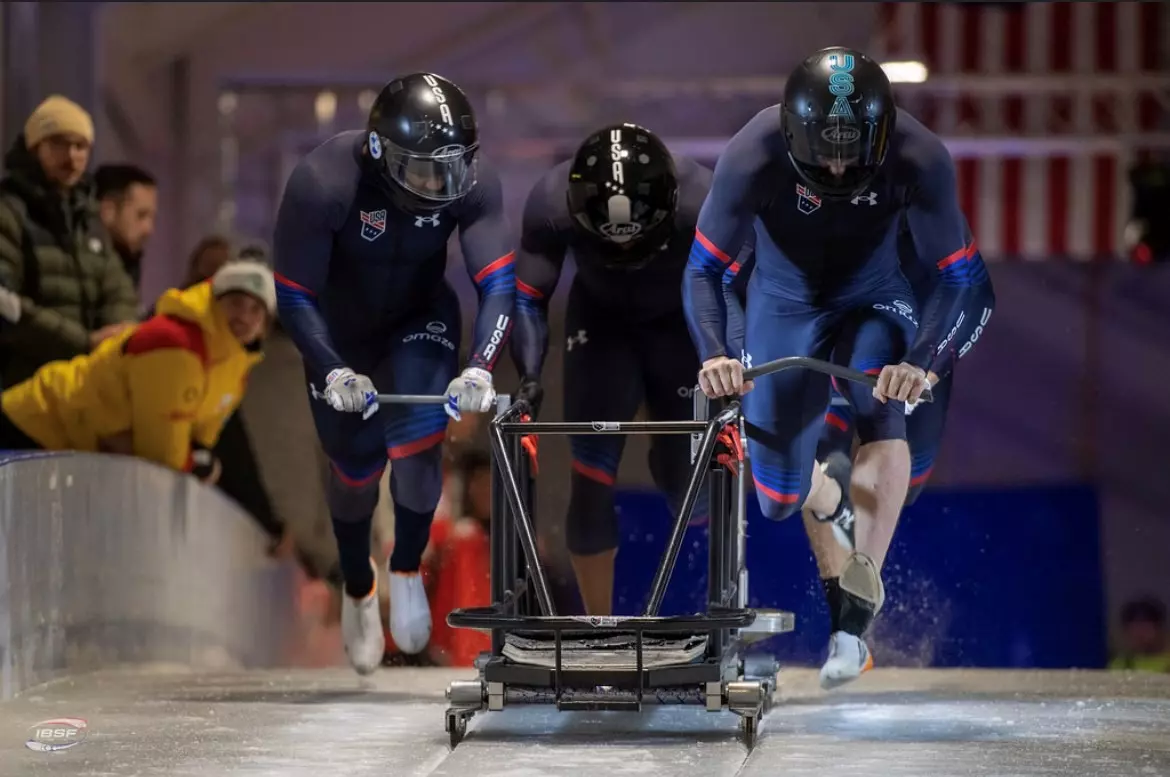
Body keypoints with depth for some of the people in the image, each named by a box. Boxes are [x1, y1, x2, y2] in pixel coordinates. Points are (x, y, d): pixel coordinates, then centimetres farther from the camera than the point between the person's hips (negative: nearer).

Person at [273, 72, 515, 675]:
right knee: (355, 466, 4)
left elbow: (498, 284, -29)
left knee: (418, 441, -22)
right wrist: (334, 372, -40)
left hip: (420, 320, 1)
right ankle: (358, 592, 33)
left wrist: (480, 368, -44)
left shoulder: (472, 182, -28)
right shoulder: (323, 182, -35)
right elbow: (294, 297, -28)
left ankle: (407, 573, 3)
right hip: (340, 332, -1)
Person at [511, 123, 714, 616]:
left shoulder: (700, 201, -35)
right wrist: (529, 378, -30)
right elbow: (529, 295, -19)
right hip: (601, 320, 0)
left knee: (683, 479, -1)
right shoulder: (552, 202, -32)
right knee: (591, 480, -10)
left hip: (680, 321, 0)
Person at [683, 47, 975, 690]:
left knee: (881, 401, -34)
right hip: (784, 305, 1)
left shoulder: (919, 160, -30)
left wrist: (918, 361, -41)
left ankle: (858, 613, -32)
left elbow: (952, 276, -24)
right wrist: (713, 354, -44)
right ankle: (833, 496, 42)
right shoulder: (753, 156, -31)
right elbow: (704, 269, -26)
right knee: (779, 501, 1)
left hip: (873, 301, -1)